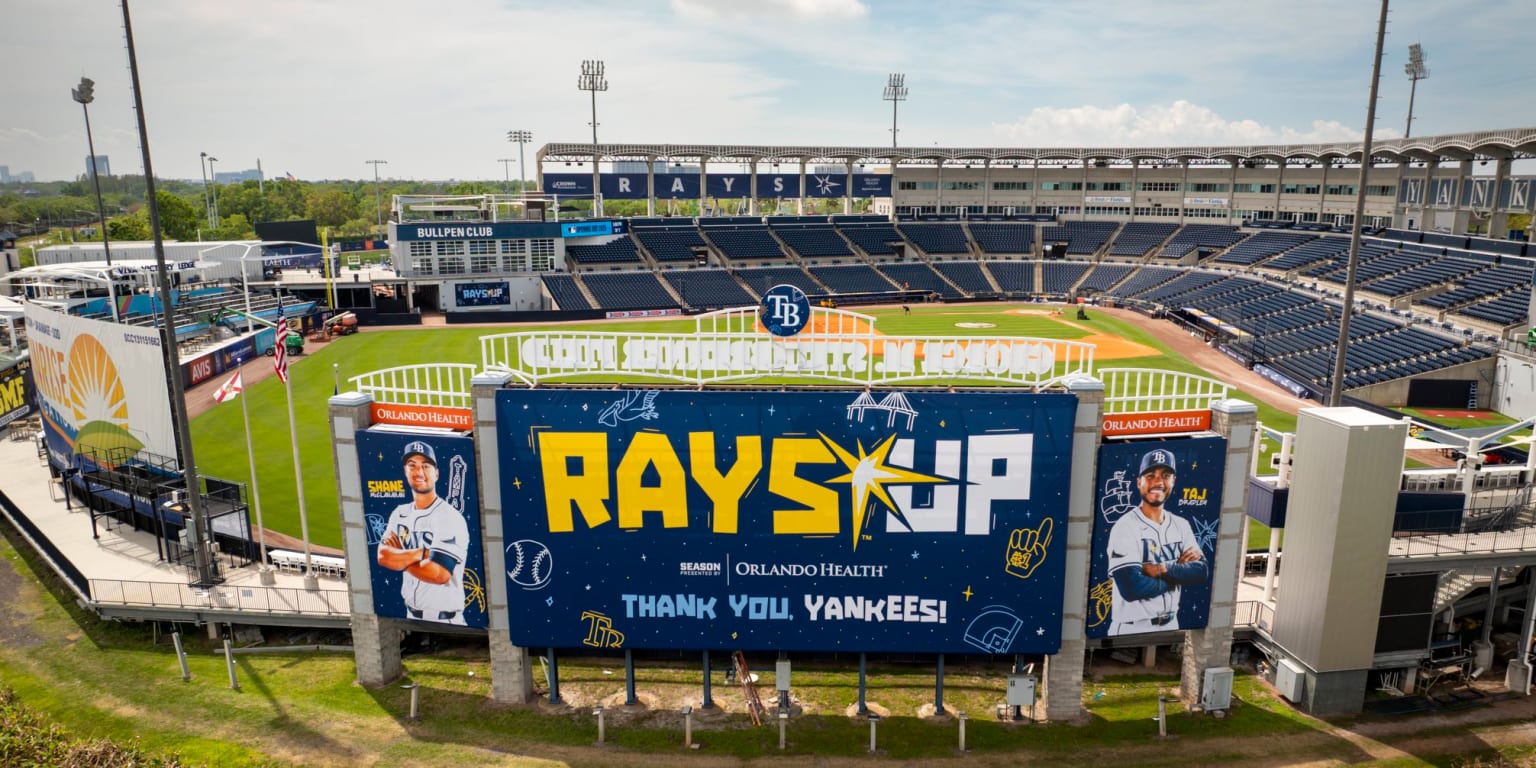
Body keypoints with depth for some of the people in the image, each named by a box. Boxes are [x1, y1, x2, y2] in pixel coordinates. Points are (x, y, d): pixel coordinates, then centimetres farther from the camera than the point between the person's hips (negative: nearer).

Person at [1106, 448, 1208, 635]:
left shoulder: (1181, 525, 4)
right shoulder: (1126, 526, -16)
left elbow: (1202, 572, -6)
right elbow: (1131, 588, -24)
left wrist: (1163, 569, -20)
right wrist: (1180, 572, -11)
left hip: (1170, 625, 6)